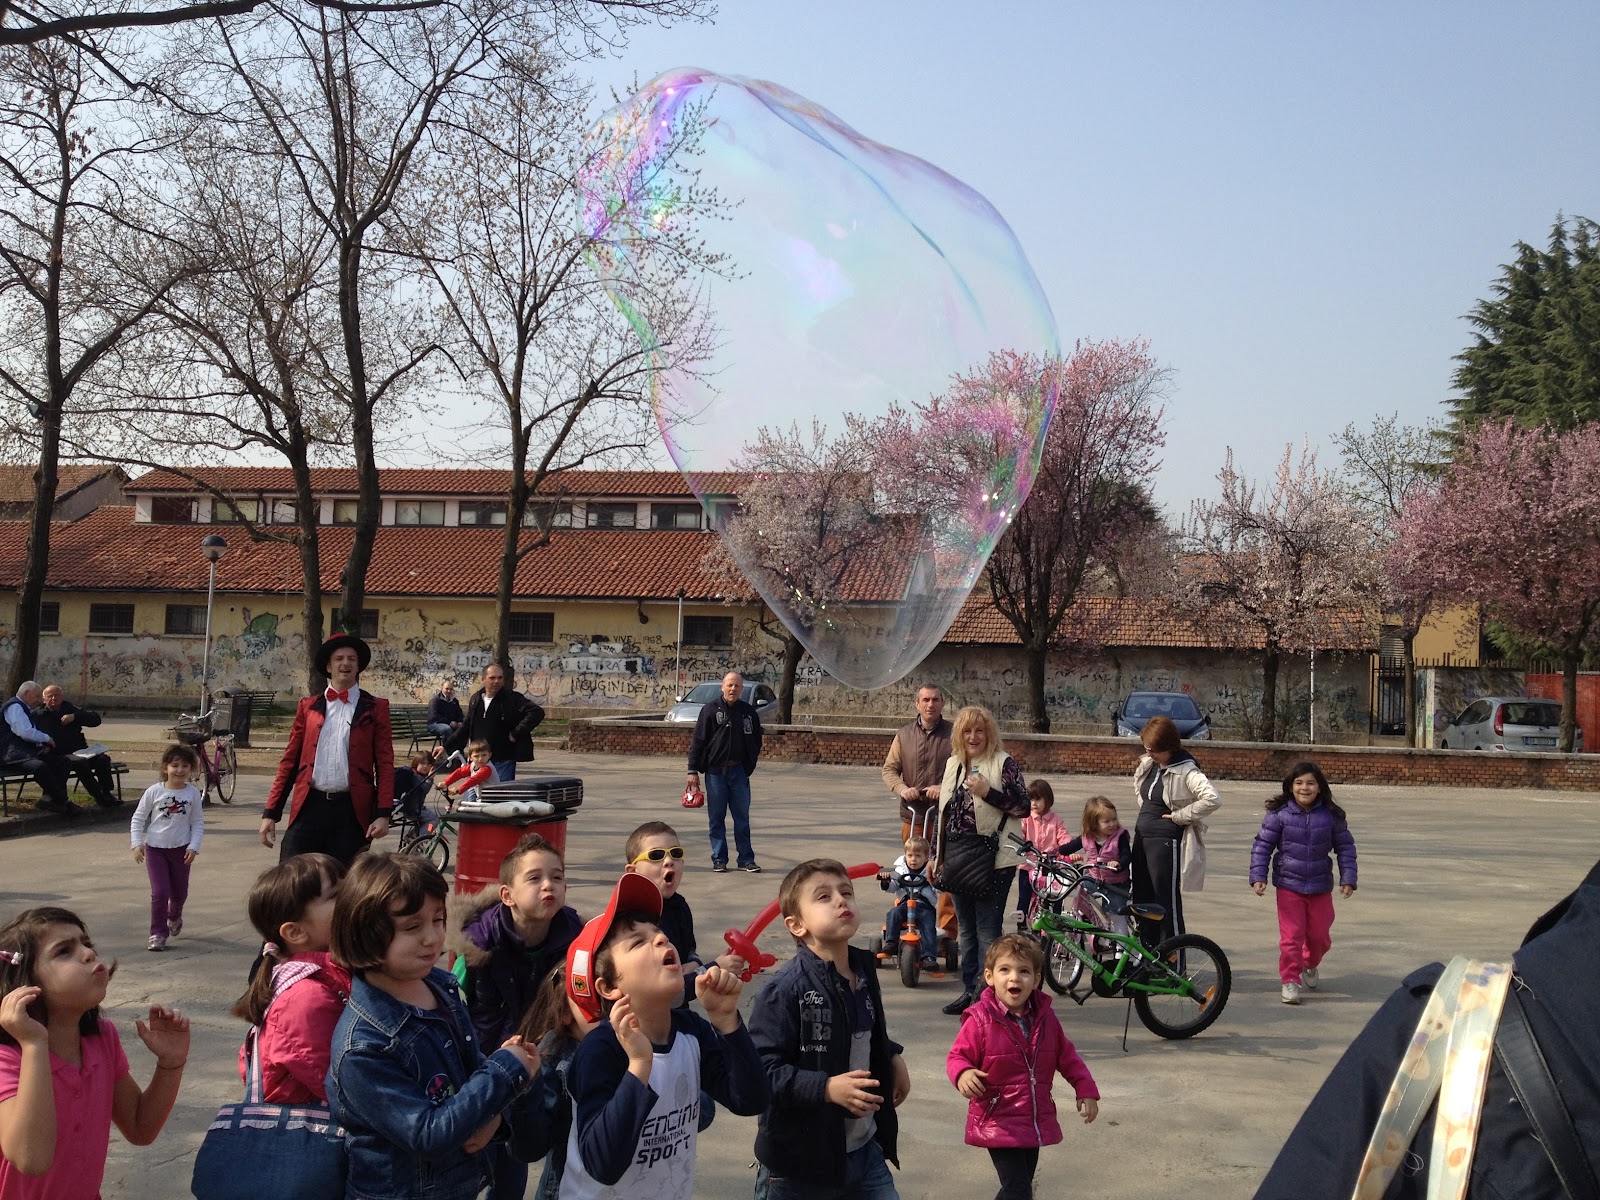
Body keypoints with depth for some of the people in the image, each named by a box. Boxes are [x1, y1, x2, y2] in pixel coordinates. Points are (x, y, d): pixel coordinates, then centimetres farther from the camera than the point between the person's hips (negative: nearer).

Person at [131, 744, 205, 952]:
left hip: (181, 849, 2)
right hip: (155, 849, -2)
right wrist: (137, 843, -7)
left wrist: (194, 846, -10)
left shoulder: (193, 793, -5)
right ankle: (158, 933, 1)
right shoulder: (154, 791, -8)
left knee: (180, 892, 15)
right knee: (160, 891, -11)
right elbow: (138, 818, 0)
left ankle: (174, 916, 48)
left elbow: (198, 822, 0)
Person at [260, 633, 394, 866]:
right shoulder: (308, 707, 13)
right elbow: (289, 761, 12)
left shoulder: (375, 708, 7)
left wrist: (383, 813, -8)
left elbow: (385, 763, 2)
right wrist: (271, 812, 6)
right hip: (309, 808, 1)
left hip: (352, 811, -1)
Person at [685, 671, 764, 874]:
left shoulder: (748, 712, 6)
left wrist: (749, 765, 5)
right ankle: (719, 859, 12)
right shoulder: (710, 710, -3)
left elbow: (756, 742, 15)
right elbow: (697, 741, -3)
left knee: (742, 818, 5)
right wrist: (693, 770, -7)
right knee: (716, 818, 4)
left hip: (739, 771, 2)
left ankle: (746, 859, 10)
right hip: (715, 771, -2)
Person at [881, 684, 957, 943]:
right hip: (912, 814, 3)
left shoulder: (954, 734, 1)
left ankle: (947, 930, 1)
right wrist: (902, 789, -8)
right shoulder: (904, 735, 11)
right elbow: (889, 769, 12)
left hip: (945, 815, -3)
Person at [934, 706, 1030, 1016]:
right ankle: (970, 990, 22)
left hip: (993, 860, -6)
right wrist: (936, 855, 18)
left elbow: (1024, 806, -10)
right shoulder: (953, 764, 12)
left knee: (987, 930, -4)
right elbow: (943, 812, 19)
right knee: (967, 929, 13)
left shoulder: (1004, 764, -6)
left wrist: (989, 792, -21)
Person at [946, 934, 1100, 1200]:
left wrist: (1086, 1090, 8)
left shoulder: (1045, 1017, 1)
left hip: (1036, 1123, 6)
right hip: (998, 1124, -6)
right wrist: (963, 1074, -33)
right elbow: (957, 1057, -12)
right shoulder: (980, 1019, -16)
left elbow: (1067, 1056, 13)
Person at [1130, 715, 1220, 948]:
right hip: (1142, 835, 8)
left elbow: (1211, 799, -30)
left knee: (1167, 901, -4)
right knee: (1142, 897, 15)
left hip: (1166, 841, -8)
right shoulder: (1148, 763, 7)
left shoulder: (1185, 771, -17)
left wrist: (1181, 815, -20)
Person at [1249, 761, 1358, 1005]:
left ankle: (1310, 965, 43)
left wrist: (1348, 878, -1)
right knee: (1291, 935, -6)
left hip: (1320, 886, 2)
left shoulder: (1331, 815, -3)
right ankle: (1290, 981, 5)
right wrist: (1258, 876, -11)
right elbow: (1262, 845, -4)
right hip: (1289, 885, -2)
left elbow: (1345, 846, 6)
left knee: (1319, 934, 13)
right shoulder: (1279, 814, -8)